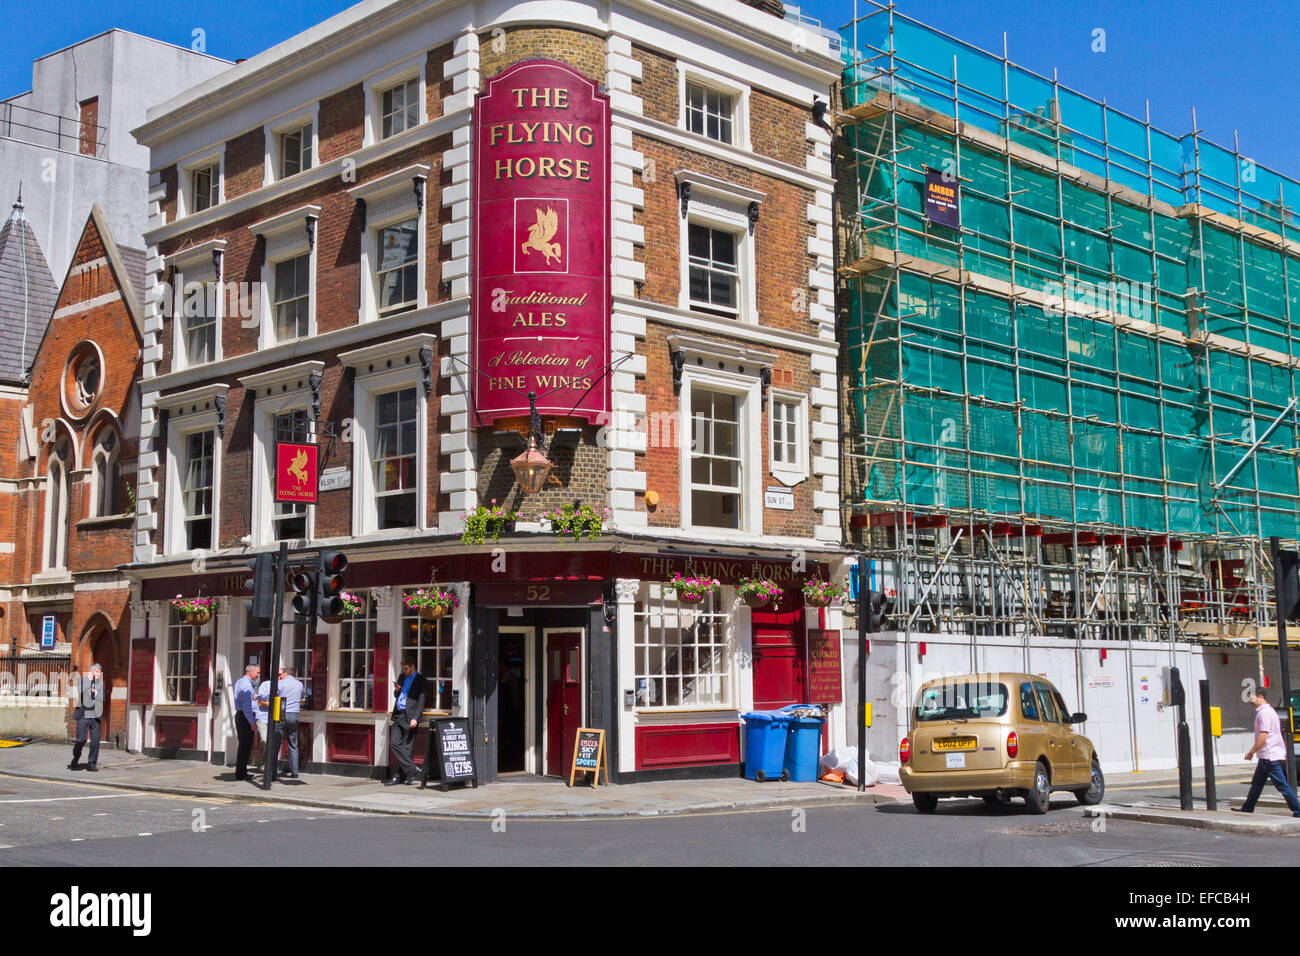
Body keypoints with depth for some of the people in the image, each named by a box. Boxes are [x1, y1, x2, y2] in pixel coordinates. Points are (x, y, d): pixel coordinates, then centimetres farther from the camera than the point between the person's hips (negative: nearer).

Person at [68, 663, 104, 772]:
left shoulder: (102, 684, 13)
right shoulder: (81, 680, 7)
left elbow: (103, 699, 3)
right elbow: (80, 691, -14)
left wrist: (96, 693, -12)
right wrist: (89, 680, -11)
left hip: (96, 716, 2)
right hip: (83, 715, -2)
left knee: (95, 741, -1)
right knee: (81, 740, -5)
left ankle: (92, 764, 8)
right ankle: (75, 762, 16)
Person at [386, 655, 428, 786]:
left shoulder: (421, 680, -3)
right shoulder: (402, 677, 18)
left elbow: (421, 702, -7)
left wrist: (415, 718, -16)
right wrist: (396, 690, 2)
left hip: (409, 717, -7)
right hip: (398, 715, 7)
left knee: (405, 747, -4)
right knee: (394, 743, -3)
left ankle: (399, 776, 3)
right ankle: (411, 772, 2)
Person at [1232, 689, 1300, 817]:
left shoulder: (1264, 712, -15)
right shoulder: (1269, 711, 17)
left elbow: (1263, 735, -21)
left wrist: (1251, 752, -14)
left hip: (1270, 755, -11)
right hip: (1266, 756, 11)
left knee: (1282, 785, -8)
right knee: (1256, 783, 17)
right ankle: (1247, 809, 25)